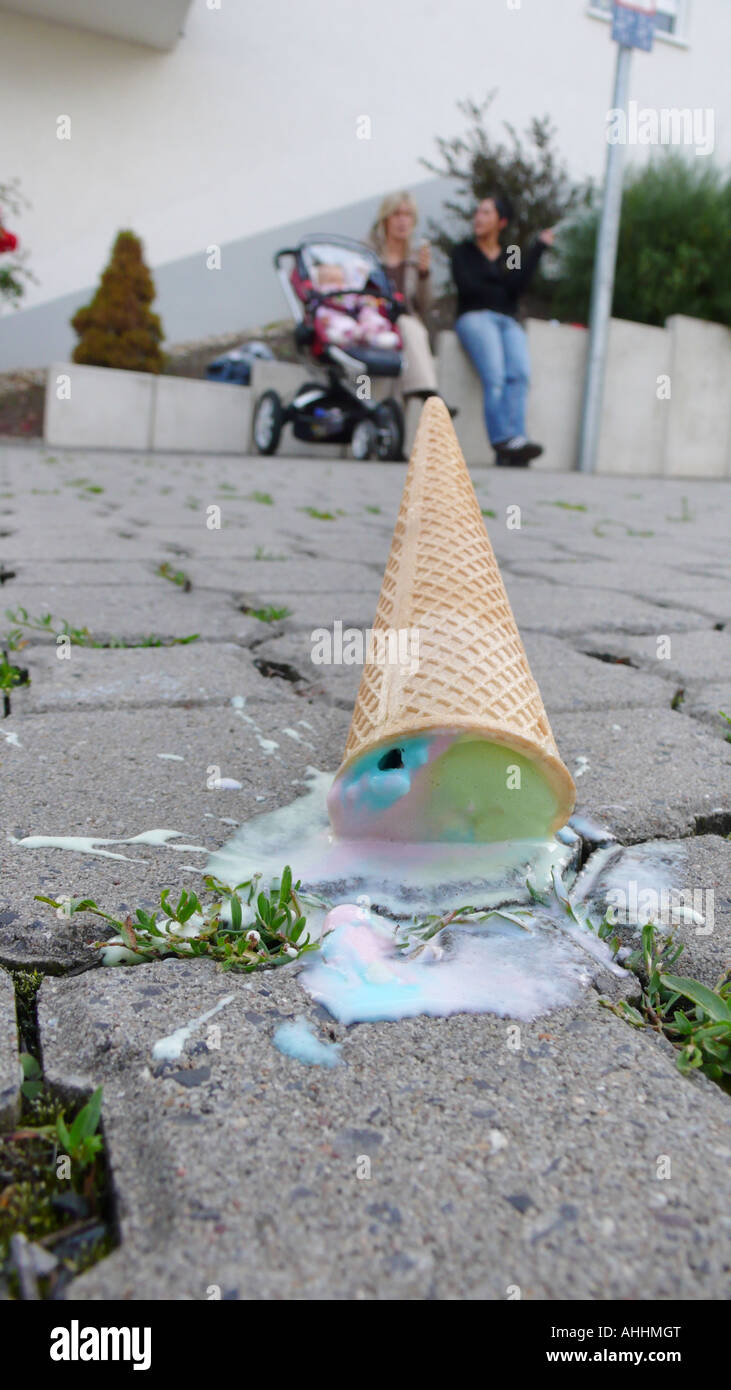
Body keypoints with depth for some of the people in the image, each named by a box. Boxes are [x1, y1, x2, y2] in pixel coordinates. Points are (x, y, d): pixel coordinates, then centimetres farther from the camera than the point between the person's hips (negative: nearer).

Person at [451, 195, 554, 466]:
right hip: (474, 317, -2)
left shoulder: (511, 256, 26)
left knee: (520, 373, -28)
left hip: (508, 322, 2)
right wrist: (500, 291, 10)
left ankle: (508, 452, -42)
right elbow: (466, 286, 2)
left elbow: (516, 286, 4)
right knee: (495, 375, -31)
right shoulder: (463, 251, 20)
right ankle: (504, 439, -44)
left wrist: (538, 248, 3)